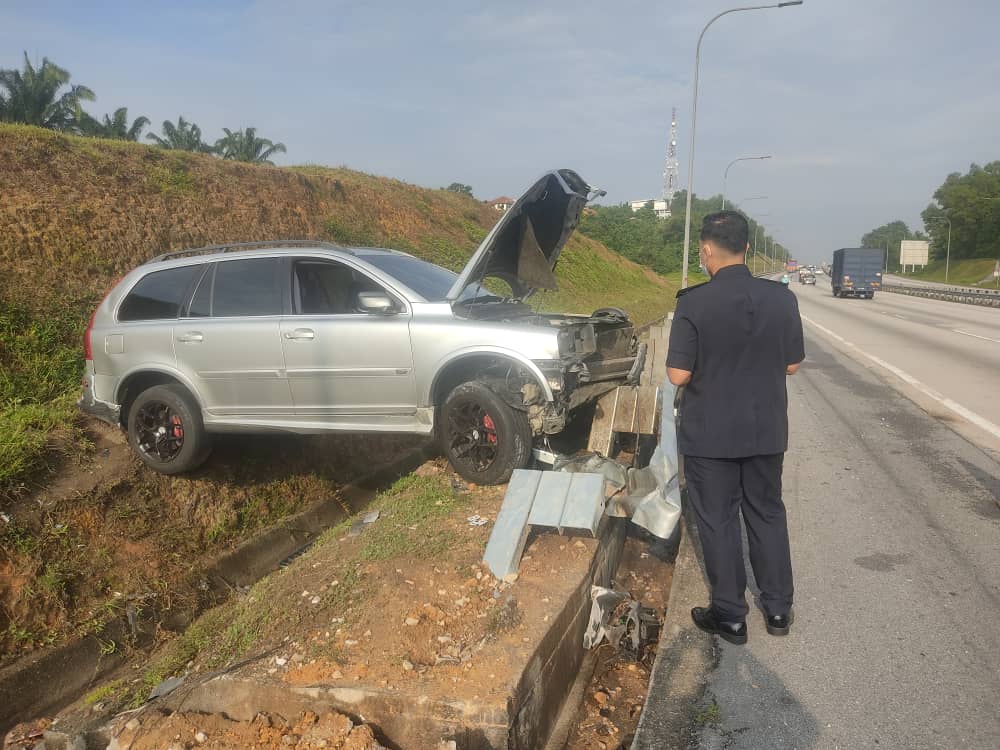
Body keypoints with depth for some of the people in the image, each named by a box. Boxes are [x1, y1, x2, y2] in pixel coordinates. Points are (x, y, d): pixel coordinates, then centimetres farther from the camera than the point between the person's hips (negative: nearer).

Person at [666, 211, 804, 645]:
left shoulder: (693, 303, -17)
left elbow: (678, 375, -16)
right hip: (766, 429, 4)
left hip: (709, 434, -4)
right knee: (767, 515, 18)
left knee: (718, 521, 9)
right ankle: (778, 609, 29)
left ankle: (730, 616, 20)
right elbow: (791, 365, 3)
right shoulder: (781, 298, -5)